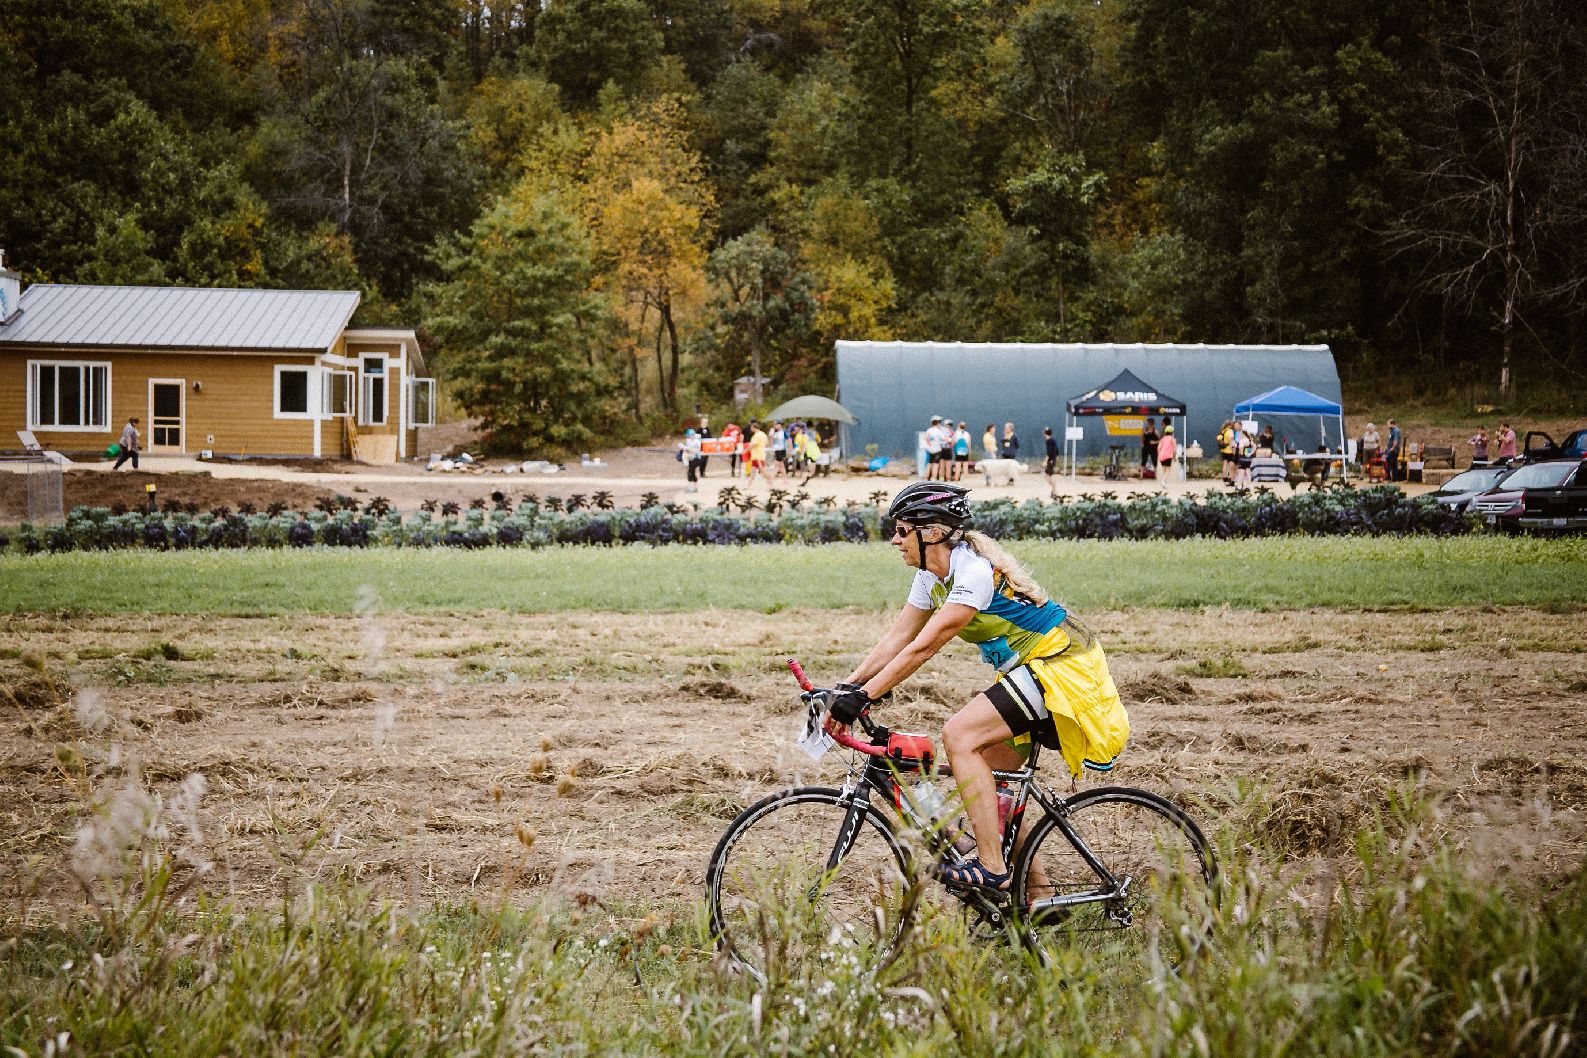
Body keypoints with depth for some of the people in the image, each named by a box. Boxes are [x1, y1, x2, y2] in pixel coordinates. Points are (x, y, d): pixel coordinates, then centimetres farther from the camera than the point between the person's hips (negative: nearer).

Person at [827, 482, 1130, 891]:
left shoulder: (975, 570, -24)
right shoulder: (933, 576, 5)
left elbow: (923, 648, -28)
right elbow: (897, 639, 7)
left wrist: (864, 696, -27)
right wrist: (846, 687, -2)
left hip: (1059, 667, -10)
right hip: (1029, 668, 10)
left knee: (959, 735, -21)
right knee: (989, 783, 8)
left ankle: (992, 869, -20)